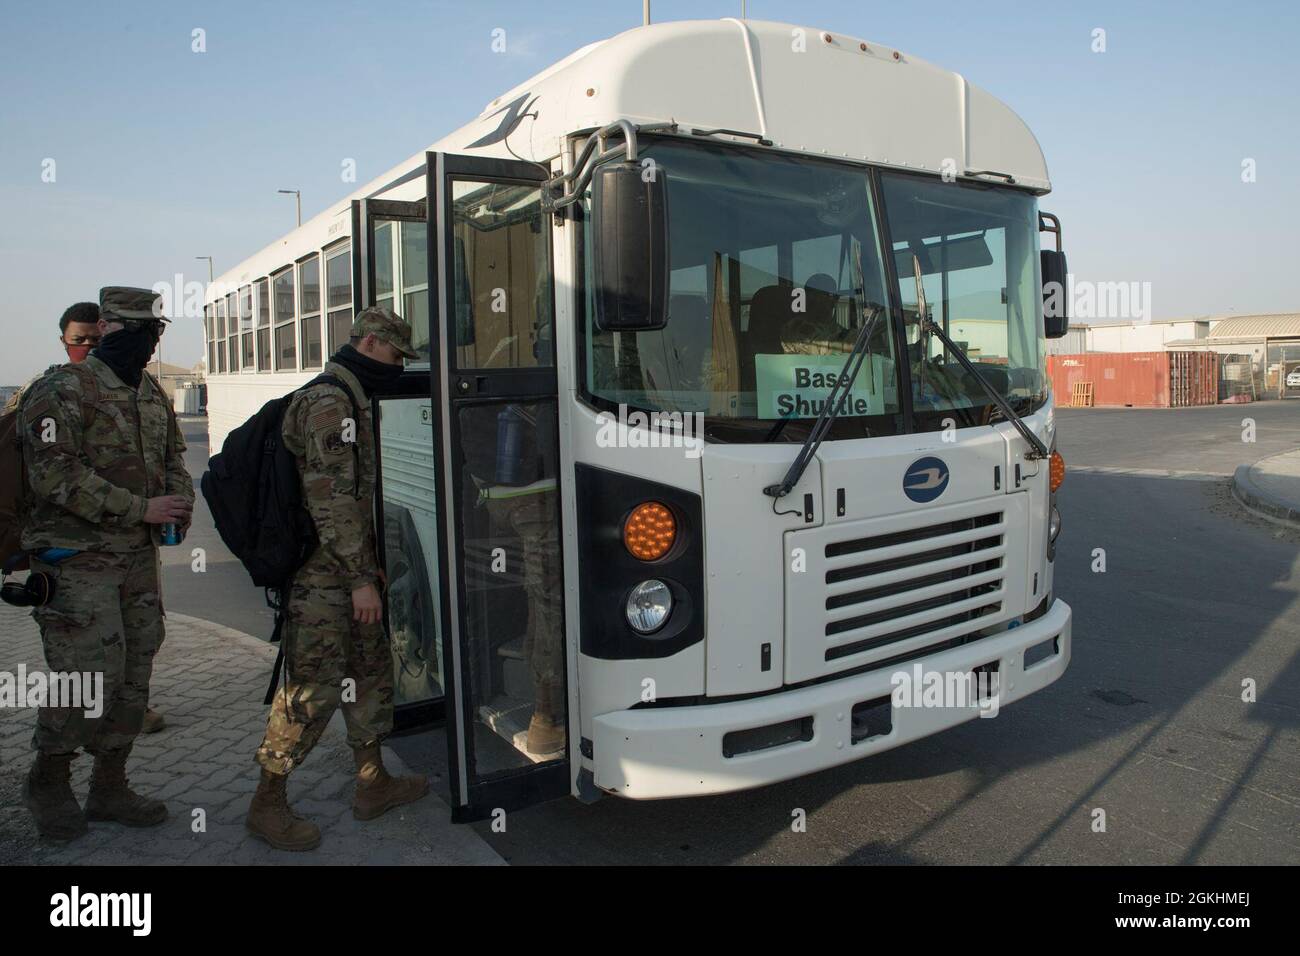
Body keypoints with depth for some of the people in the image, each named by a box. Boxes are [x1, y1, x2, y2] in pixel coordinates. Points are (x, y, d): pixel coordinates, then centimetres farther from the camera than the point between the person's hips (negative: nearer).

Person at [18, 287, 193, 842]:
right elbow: (53, 474, -19)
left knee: (134, 674, 11)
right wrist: (140, 508, -21)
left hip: (139, 557, 7)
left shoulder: (153, 395, 13)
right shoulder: (63, 390, -10)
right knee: (91, 676, -8)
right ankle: (48, 781, 18)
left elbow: (172, 457, 22)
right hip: (80, 560, -7)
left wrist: (181, 496, 0)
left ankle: (110, 788, 25)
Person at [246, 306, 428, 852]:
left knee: (370, 670, 15)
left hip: (345, 570, 11)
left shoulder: (347, 402, 17)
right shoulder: (330, 403, -16)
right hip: (324, 576, -11)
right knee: (313, 687, -3)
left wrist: (368, 563, 24)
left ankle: (373, 785, 27)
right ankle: (267, 805, 12)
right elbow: (331, 500, -22)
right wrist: (360, 577, -21)